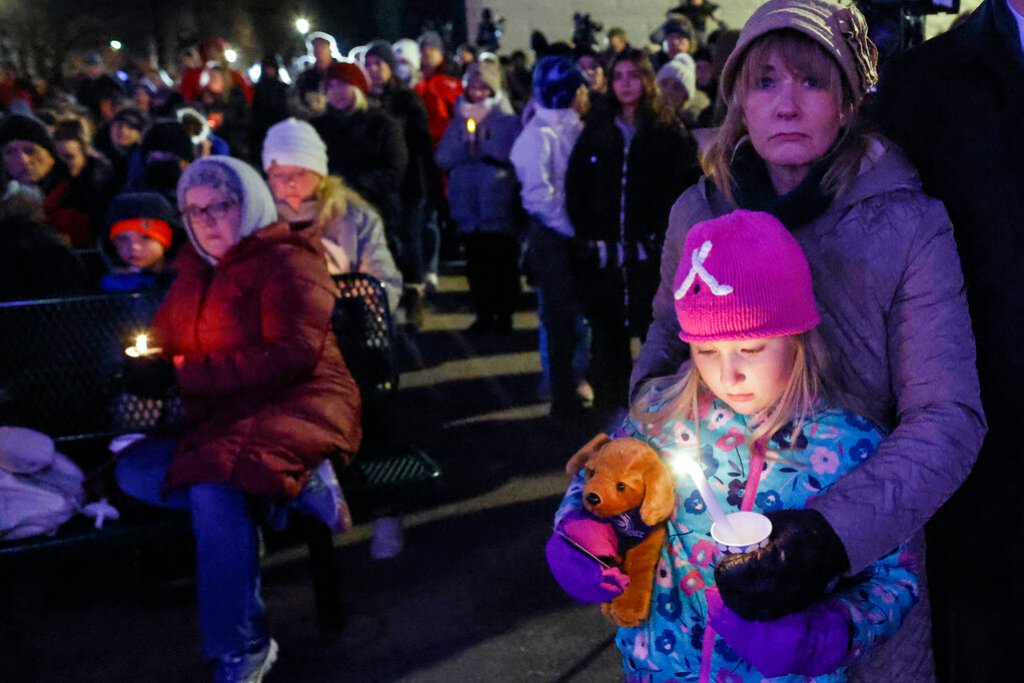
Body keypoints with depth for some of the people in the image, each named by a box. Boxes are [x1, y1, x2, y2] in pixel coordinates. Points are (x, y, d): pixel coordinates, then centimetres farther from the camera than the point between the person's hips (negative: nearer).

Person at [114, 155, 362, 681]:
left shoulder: (287, 260, -6)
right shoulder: (195, 270, 17)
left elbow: (292, 355, -16)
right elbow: (166, 343, 22)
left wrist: (192, 374, -14)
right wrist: (149, 366, -4)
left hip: (299, 406, -8)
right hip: (224, 420, 8)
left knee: (214, 485, -33)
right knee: (133, 471, -13)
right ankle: (293, 485, -15)